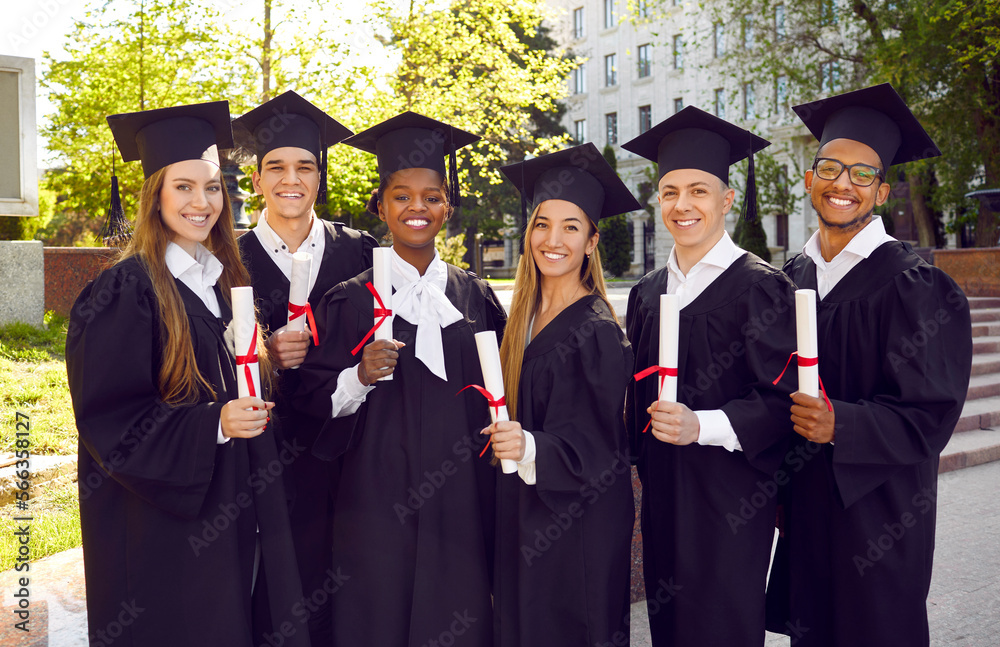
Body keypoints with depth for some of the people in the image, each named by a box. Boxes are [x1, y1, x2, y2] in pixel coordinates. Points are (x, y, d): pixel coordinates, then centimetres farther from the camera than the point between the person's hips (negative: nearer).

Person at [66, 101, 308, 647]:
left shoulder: (225, 279, 9)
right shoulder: (124, 290, -12)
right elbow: (109, 418, -15)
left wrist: (269, 365, -1)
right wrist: (213, 424, -26)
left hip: (234, 512, 7)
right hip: (163, 527, -6)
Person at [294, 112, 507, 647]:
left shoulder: (475, 297, 6)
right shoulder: (352, 301, -1)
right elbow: (312, 403, -3)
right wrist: (360, 378, -19)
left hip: (461, 507, 2)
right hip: (379, 508, -2)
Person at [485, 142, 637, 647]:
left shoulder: (596, 332, -16)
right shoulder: (525, 316, 5)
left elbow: (590, 447, -20)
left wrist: (529, 447, -35)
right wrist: (505, 436, 0)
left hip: (576, 529, -7)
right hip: (521, 519, 7)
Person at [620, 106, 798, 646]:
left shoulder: (758, 286, -9)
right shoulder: (648, 292, 10)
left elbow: (782, 400, -14)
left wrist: (701, 426, -25)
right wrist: (639, 463, 11)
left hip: (730, 496, -5)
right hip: (662, 492, 6)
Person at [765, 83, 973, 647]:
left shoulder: (917, 288, -12)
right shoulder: (793, 278, 5)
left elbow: (928, 416, -14)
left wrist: (840, 425, -30)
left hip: (877, 513, -5)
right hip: (803, 506, 5)